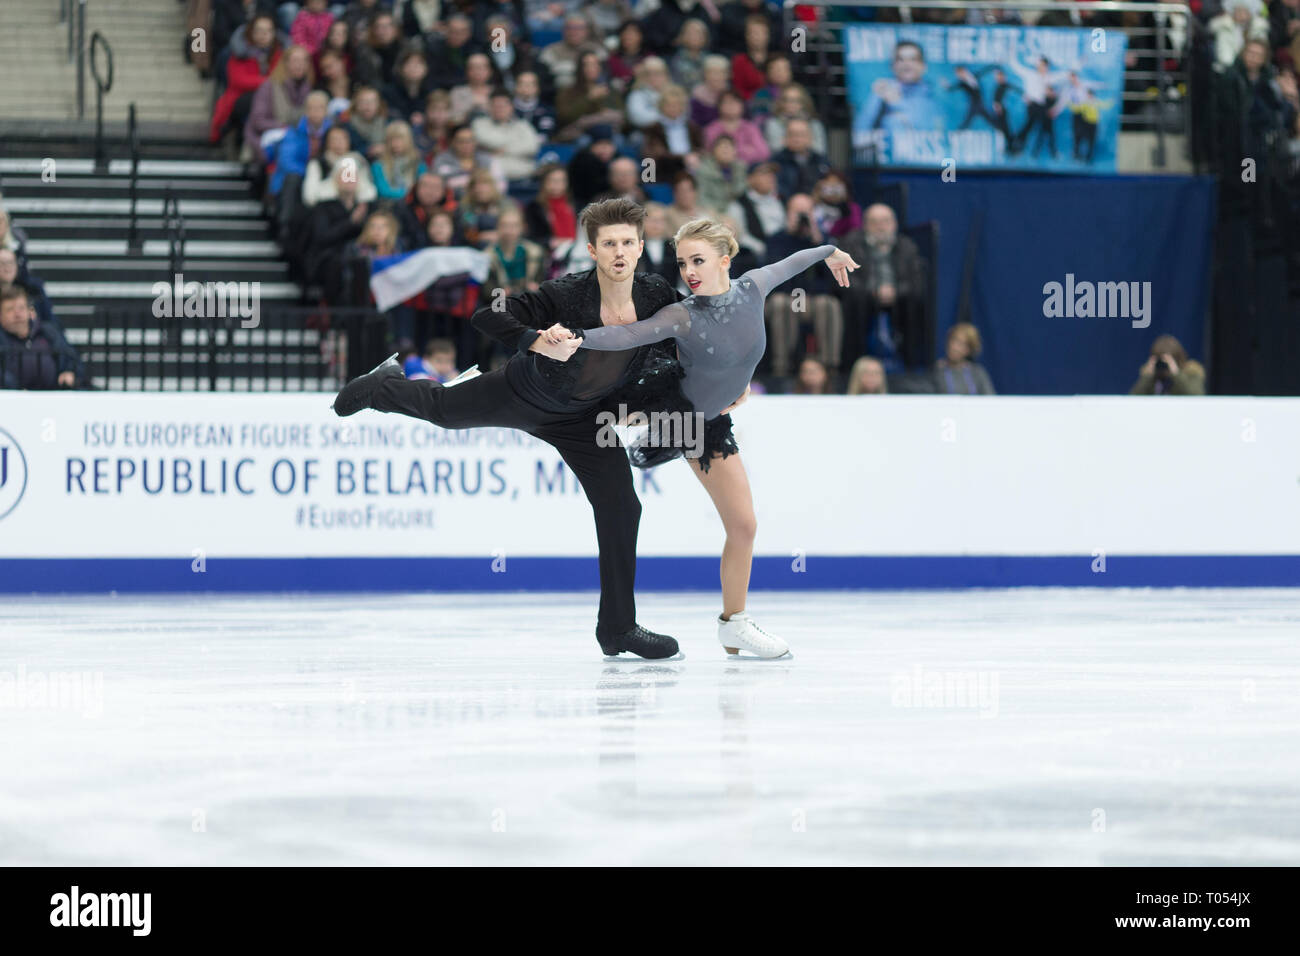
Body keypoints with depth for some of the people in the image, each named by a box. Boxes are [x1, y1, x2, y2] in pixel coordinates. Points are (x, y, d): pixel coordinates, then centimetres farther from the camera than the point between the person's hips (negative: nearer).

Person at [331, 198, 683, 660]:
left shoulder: (657, 296, -23)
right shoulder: (567, 294, -34)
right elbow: (487, 316, -33)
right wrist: (536, 341, -49)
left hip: (582, 418, 3)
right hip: (522, 392, -3)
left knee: (621, 508, -5)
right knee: (441, 408, 21)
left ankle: (618, 629, 9)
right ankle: (383, 384, 60)